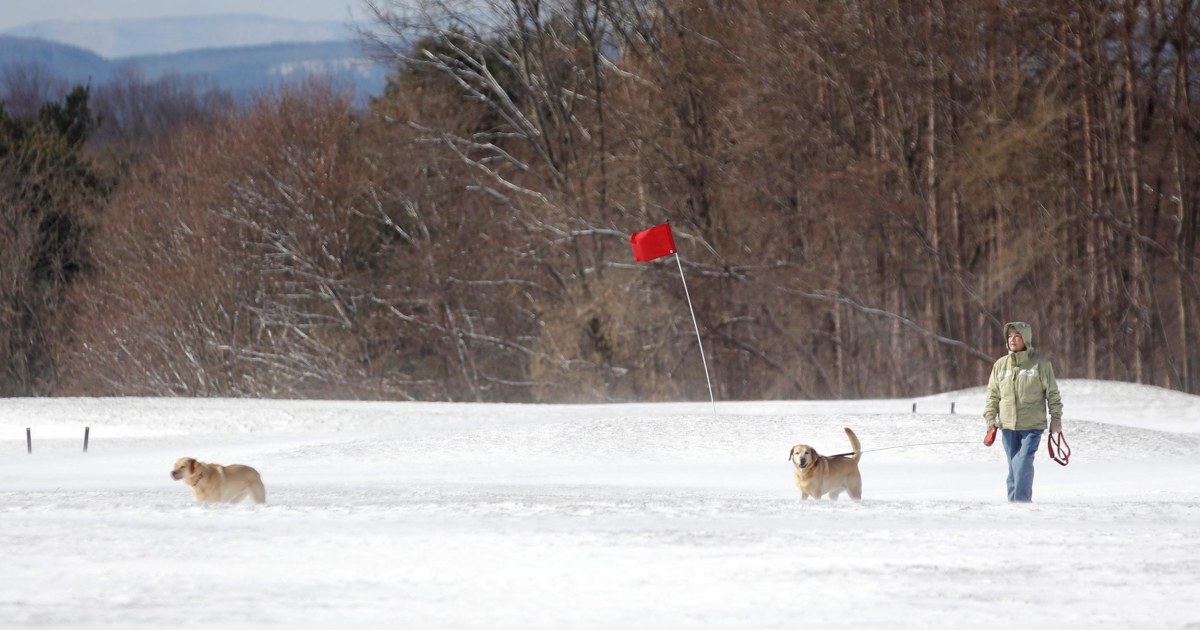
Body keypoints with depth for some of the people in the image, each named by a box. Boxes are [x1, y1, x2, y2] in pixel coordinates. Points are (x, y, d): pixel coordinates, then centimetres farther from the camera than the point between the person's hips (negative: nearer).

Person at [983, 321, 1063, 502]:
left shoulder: (1040, 363, -1)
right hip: (1008, 426, 4)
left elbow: (1052, 393, 3)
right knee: (1014, 466, 8)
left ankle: (1020, 501, -16)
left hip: (1032, 426, -4)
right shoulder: (1000, 365, 8)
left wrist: (1056, 418, 1)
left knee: (1023, 464, -17)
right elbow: (993, 394, 14)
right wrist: (990, 416, 3)